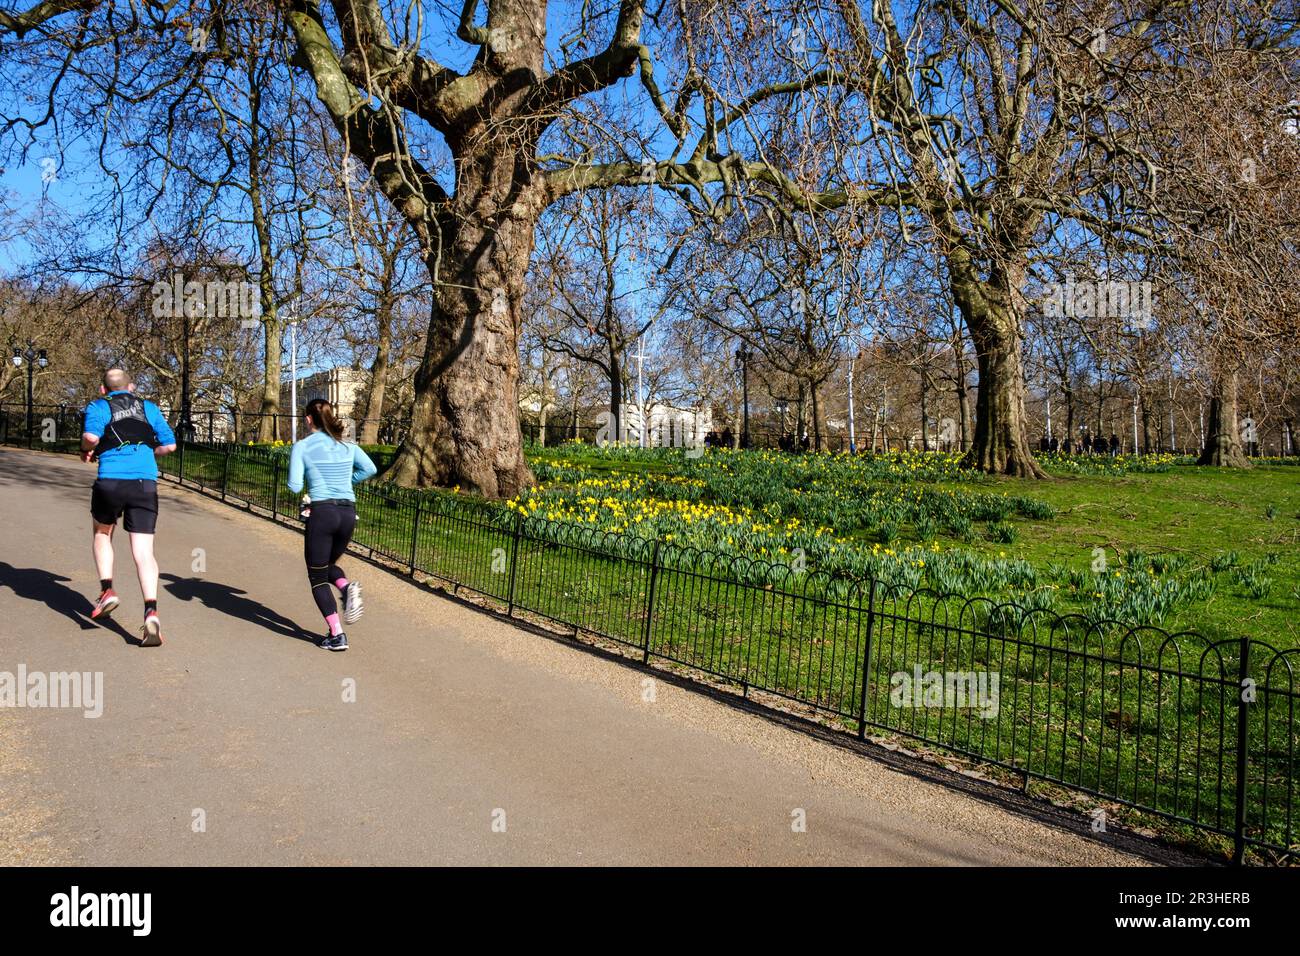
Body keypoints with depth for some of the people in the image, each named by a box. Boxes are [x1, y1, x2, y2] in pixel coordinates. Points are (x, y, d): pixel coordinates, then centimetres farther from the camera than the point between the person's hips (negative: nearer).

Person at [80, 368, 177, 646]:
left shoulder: (98, 407, 10)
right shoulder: (149, 408, 19)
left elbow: (91, 436, -10)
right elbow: (169, 445, 13)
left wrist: (86, 450, 11)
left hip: (111, 481, -1)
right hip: (146, 484, 1)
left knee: (101, 533, 28)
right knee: (143, 551, -3)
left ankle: (107, 590, 14)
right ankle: (151, 610, -21)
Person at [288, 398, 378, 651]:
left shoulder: (302, 447, -3)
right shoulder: (347, 446, 10)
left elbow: (295, 486, -8)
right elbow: (370, 469, 11)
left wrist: (309, 480, 14)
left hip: (322, 512, -5)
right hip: (348, 513, 5)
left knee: (317, 577, 9)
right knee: (328, 564, 27)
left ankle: (337, 635, 1)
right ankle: (348, 588, -6)